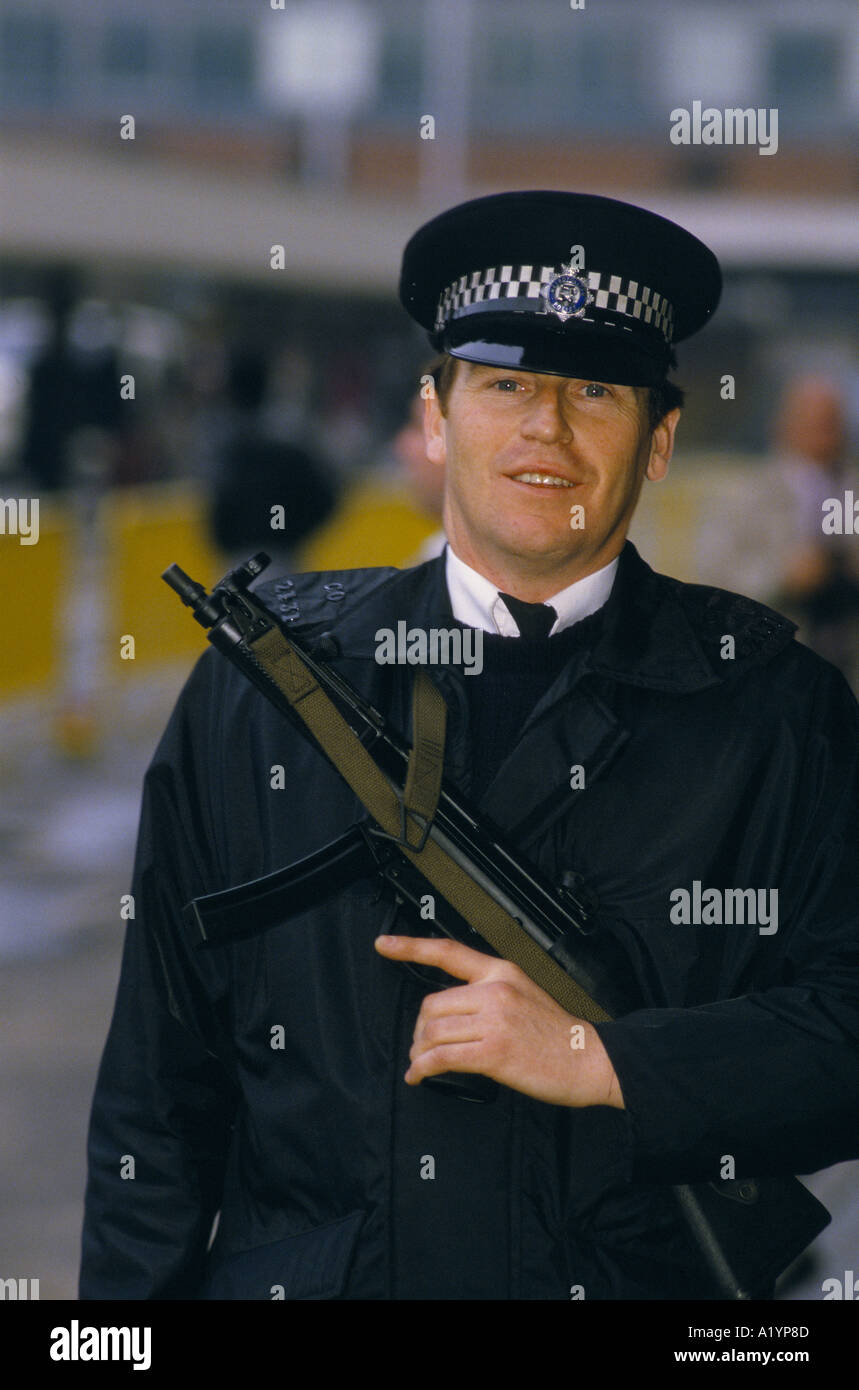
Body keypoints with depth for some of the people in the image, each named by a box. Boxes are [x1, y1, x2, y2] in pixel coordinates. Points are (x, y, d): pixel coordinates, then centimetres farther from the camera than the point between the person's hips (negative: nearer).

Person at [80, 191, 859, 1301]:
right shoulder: (265, 678, 9)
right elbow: (161, 1074, 10)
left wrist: (594, 1061, -11)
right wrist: (124, 1349, 6)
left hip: (643, 1280, 0)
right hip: (288, 1274, 1)